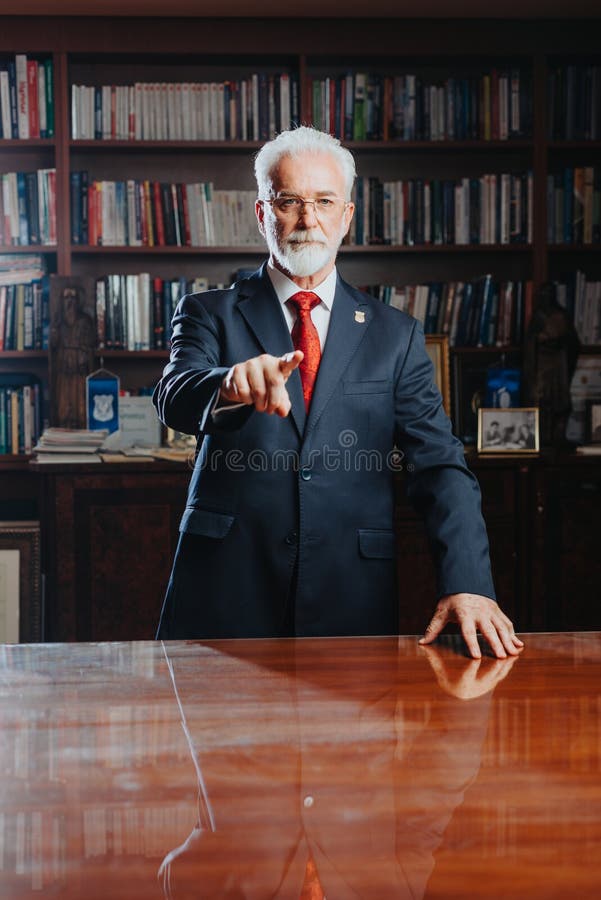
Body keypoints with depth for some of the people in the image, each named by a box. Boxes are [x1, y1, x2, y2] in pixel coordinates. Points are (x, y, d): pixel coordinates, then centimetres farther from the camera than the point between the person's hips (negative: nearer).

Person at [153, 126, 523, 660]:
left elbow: (439, 465, 1)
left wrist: (468, 586, -14)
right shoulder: (211, 315, 7)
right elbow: (175, 397, -12)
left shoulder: (395, 335, 9)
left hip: (352, 603, 1)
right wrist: (232, 384, -37)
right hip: (227, 597, -1)